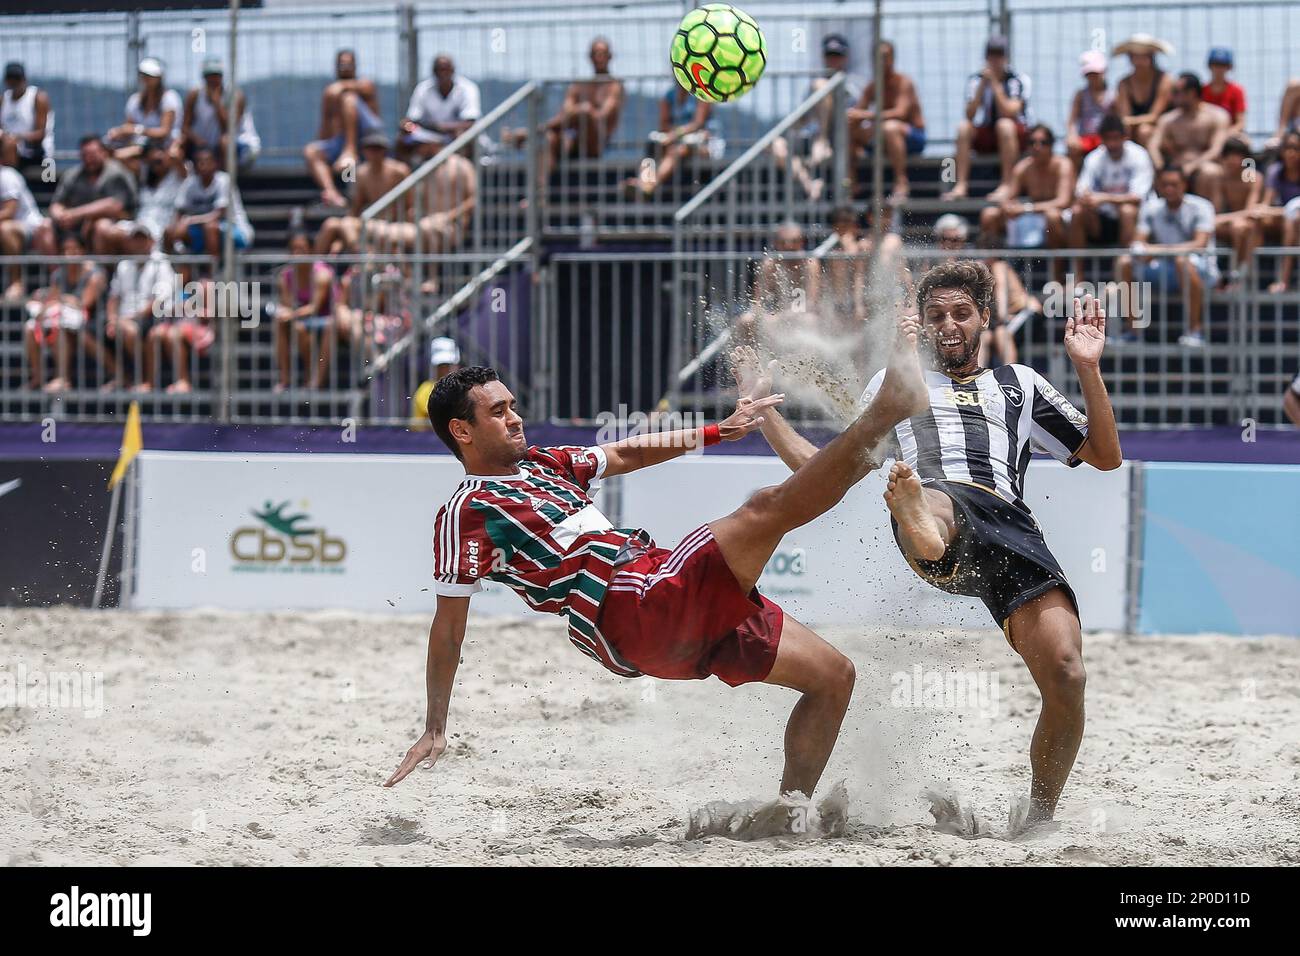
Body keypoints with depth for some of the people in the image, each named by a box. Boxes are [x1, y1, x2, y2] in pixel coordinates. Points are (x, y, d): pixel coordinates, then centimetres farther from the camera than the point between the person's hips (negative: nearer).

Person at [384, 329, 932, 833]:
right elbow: (448, 624, -2)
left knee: (832, 676, 8)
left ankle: (787, 812, 9)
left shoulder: (542, 464, 22)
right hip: (633, 612, -10)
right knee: (767, 509, -21)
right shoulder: (467, 514, -3)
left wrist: (718, 431, 24)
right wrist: (435, 729, -2)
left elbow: (627, 455, 31)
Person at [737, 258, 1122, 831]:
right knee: (924, 502, -44)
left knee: (1065, 676, -21)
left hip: (1010, 523, 1)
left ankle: (1038, 817, -2)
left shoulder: (1018, 385, 36)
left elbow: (1105, 457, 28)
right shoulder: (896, 382, 37)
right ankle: (921, 528, -83)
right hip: (936, 499, -1)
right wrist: (762, 408, 32)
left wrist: (1088, 368, 19)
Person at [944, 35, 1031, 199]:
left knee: (1004, 125, -36)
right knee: (963, 127, -24)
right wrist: (983, 85, -22)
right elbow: (970, 115, -14)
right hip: (986, 136, 3)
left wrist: (995, 83, -24)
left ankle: (1007, 185, -34)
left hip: (1018, 135, -3)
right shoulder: (976, 79, -2)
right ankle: (961, 186, -28)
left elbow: (1009, 113, -26)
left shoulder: (1018, 80, -12)